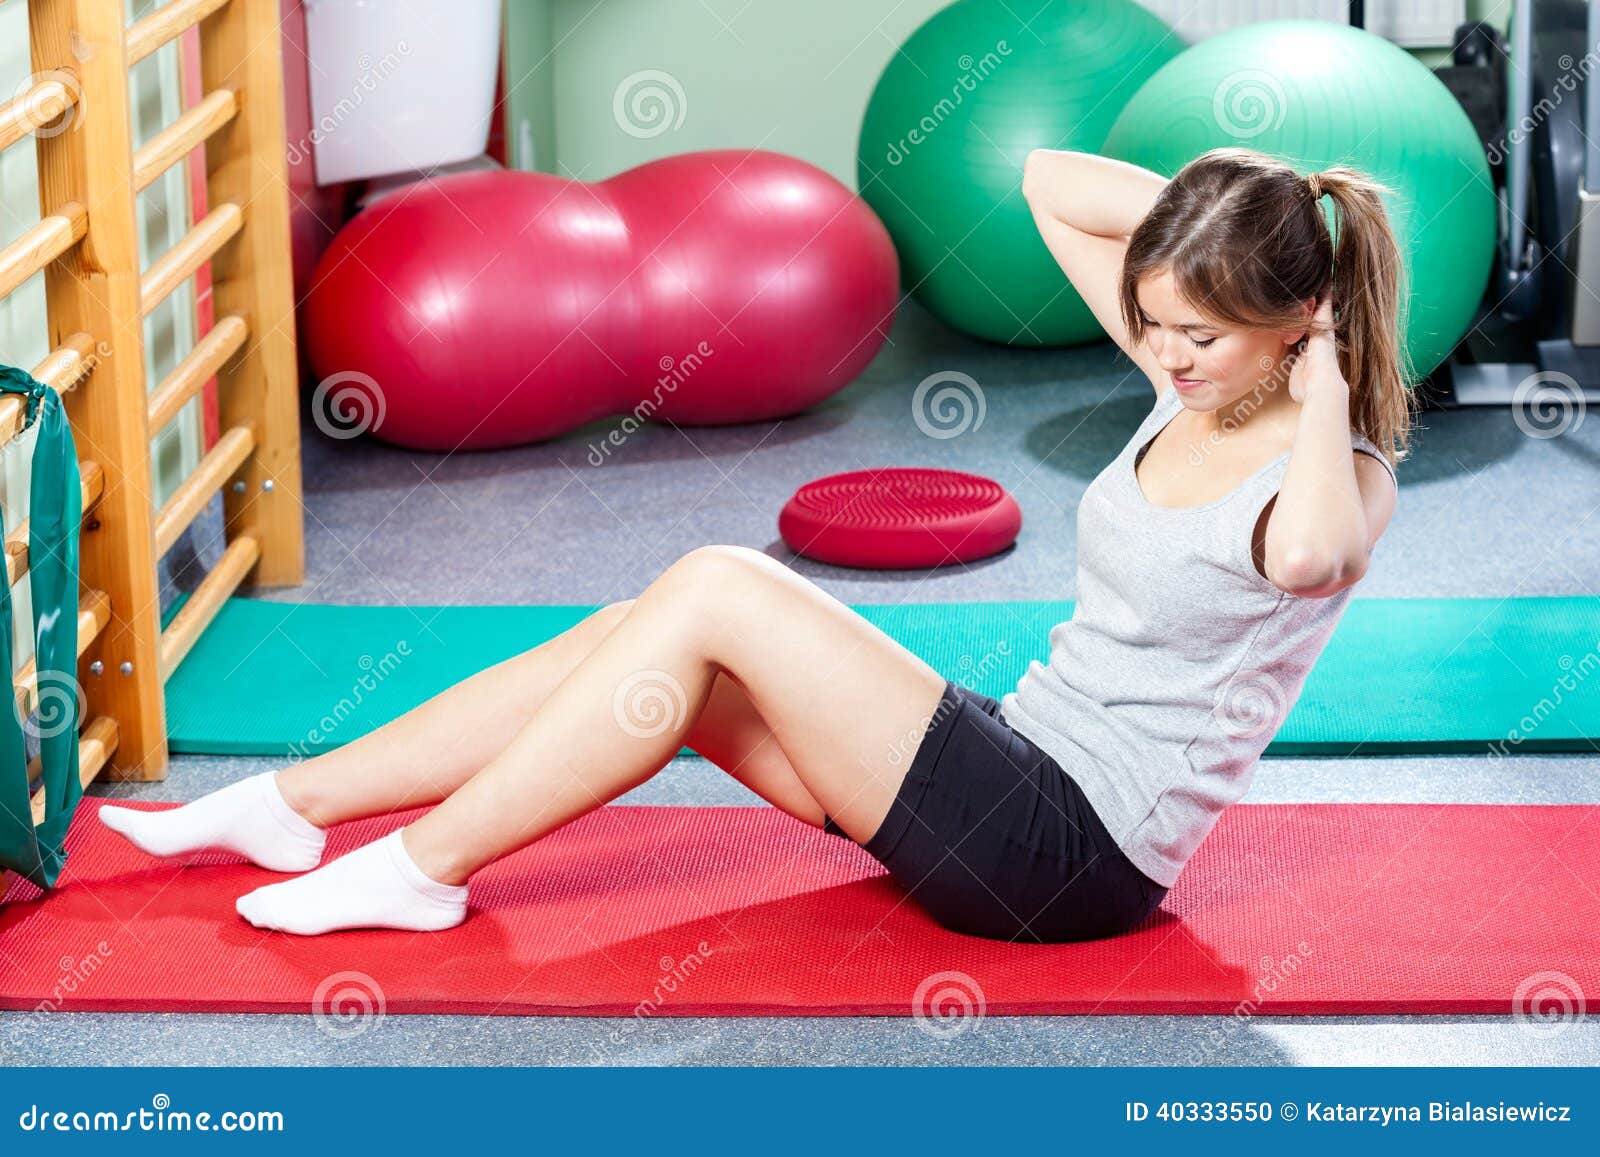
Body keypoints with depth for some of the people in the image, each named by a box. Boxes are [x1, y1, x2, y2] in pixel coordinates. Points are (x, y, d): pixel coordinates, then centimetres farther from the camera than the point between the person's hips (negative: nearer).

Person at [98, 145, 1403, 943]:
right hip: (1025, 762, 9)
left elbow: (1302, 554, -44)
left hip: (1076, 855, -9)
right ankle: (287, 806, 4)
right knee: (647, 630, -3)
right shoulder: (1195, 377, 7)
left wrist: (1324, 387, -26)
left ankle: (423, 869, -8)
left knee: (715, 593, -18)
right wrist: (1221, 207, 2)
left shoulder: (1338, 477, -16)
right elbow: (1048, 180, 14)